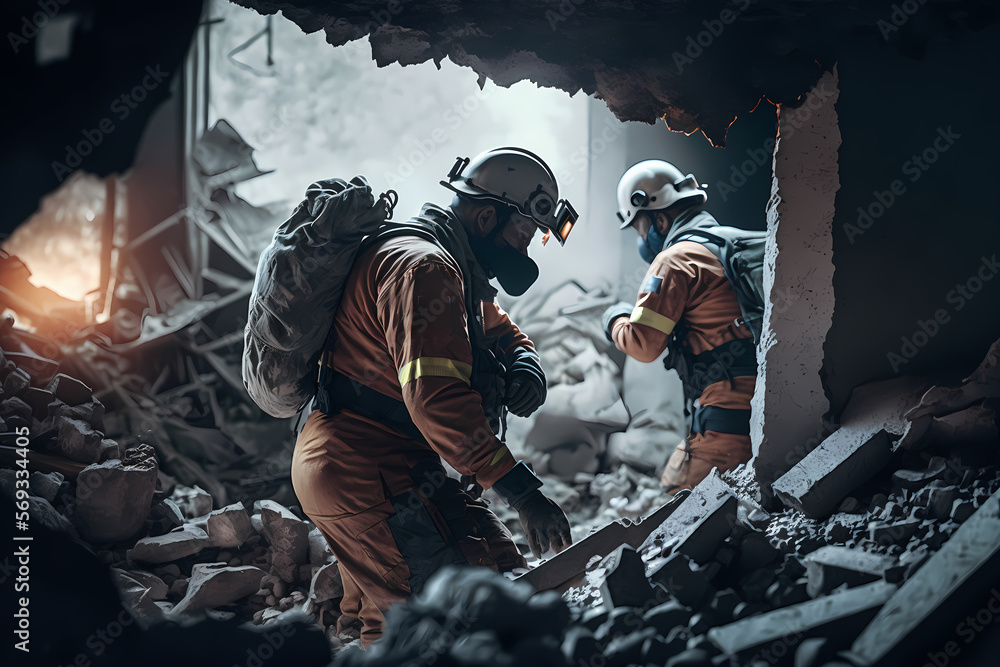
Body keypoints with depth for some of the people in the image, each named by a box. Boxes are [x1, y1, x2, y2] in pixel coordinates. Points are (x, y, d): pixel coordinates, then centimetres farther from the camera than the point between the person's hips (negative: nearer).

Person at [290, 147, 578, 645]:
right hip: (373, 472, -11)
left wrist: (525, 366, 0)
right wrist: (521, 492, -28)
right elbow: (436, 397, -29)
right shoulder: (423, 266, -18)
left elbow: (501, 331, 27)